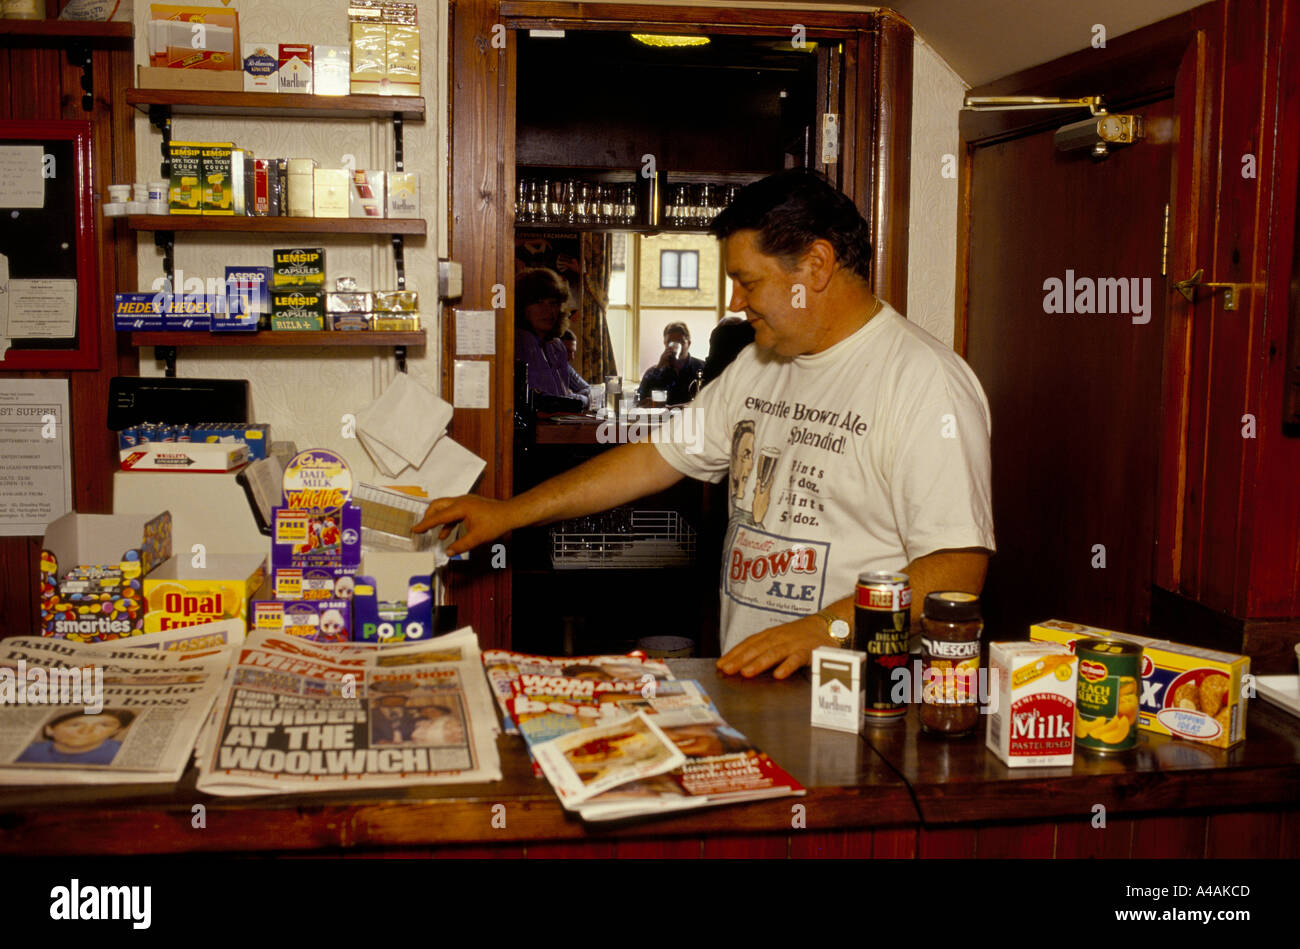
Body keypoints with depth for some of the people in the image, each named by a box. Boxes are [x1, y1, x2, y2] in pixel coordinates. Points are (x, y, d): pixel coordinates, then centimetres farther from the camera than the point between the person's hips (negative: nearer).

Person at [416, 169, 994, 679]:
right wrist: (509, 513, 18)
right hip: (745, 682, 7)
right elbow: (658, 457, 21)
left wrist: (817, 633, -27)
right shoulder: (756, 367, 16)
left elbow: (957, 567, -17)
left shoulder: (926, 381, -11)